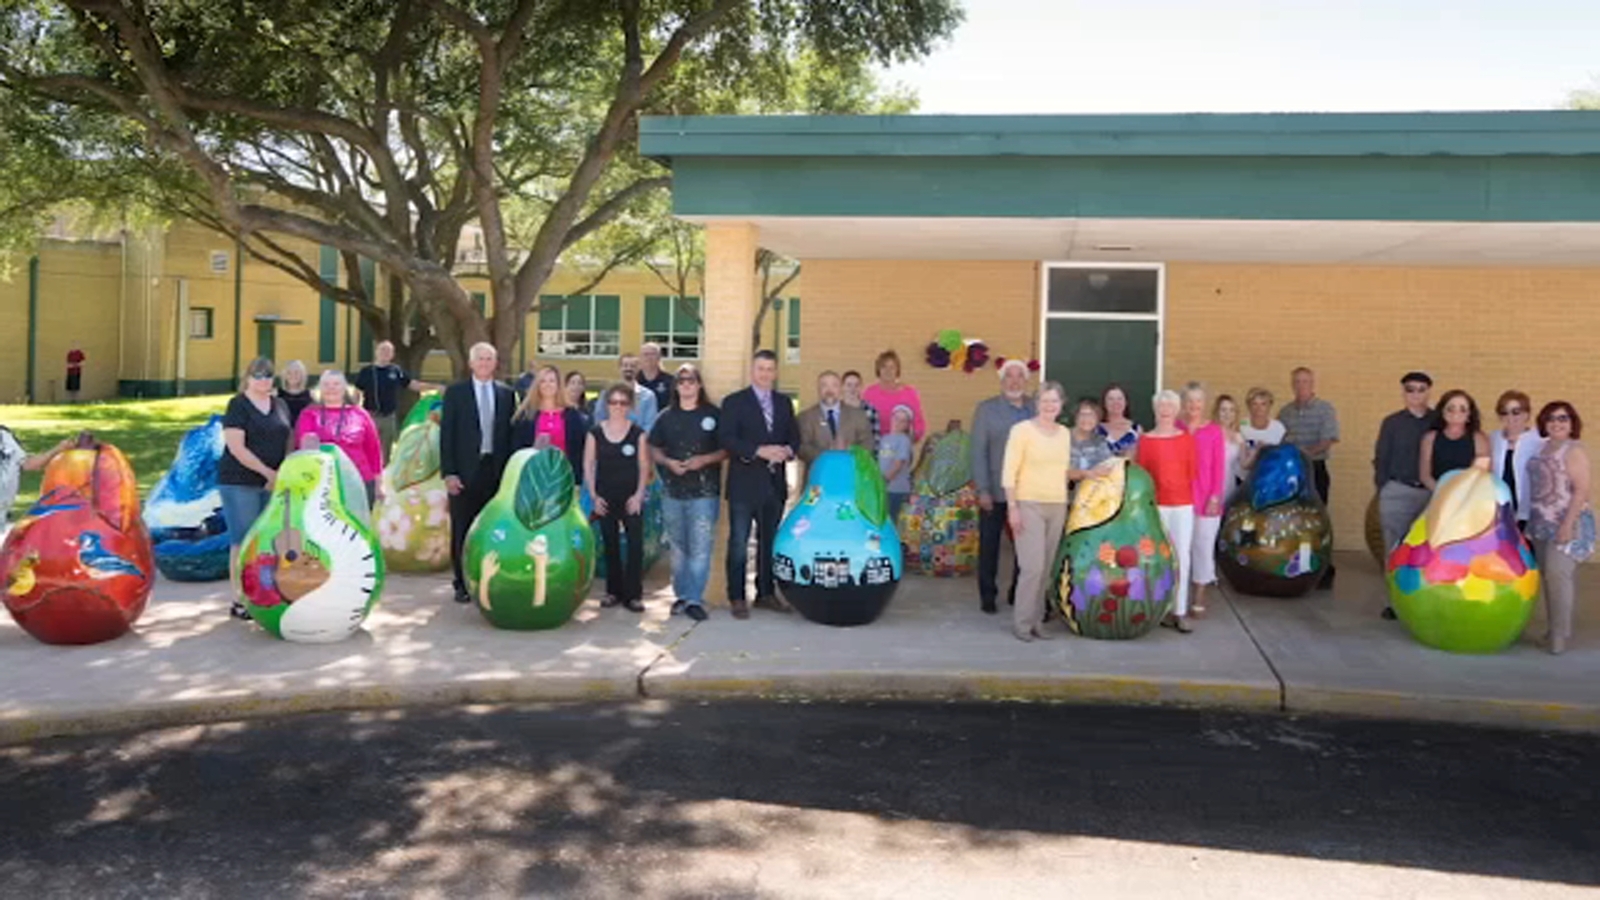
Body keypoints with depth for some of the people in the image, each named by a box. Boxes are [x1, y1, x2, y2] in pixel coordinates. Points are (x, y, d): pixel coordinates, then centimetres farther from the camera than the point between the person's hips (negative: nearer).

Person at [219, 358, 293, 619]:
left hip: (274, 484, 5)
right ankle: (239, 602, 2)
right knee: (244, 541, -4)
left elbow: (288, 442, 14)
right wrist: (268, 472, -17)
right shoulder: (238, 405, -5)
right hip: (240, 483, -5)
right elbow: (236, 447, -13)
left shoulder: (281, 405, 13)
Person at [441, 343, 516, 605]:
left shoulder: (506, 394, 9)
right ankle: (462, 584, 12)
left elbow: (510, 433, 9)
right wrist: (449, 472, -8)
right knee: (462, 530, 3)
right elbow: (446, 434, -1)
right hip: (465, 470, -2)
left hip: (496, 470, 2)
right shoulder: (455, 392, 3)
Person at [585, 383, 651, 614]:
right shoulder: (595, 432, 2)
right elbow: (588, 466, 4)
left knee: (635, 544, -8)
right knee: (610, 545, 9)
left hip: (631, 498, -1)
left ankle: (633, 594, -3)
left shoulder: (637, 433, 0)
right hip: (605, 498, 1)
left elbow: (644, 467, 1)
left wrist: (639, 495, -7)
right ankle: (614, 591, 19)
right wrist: (594, 495, -2)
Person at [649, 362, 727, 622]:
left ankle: (695, 599, -2)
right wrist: (668, 462, -7)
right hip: (673, 492, 3)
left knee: (700, 549, -8)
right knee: (678, 548, 11)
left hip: (705, 492, -3)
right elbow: (654, 449, 12)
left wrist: (704, 459, -15)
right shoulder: (667, 416, 9)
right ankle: (681, 595, 21)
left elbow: (727, 449, 0)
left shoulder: (714, 414, 0)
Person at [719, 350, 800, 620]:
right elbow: (726, 438, -13)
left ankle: (766, 593, 23)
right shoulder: (734, 402, -2)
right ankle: (737, 597, 7)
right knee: (739, 543, -1)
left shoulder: (784, 403, 14)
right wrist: (759, 451, -24)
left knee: (769, 541, 12)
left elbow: (794, 437, 12)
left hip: (775, 483, 5)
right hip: (744, 484, -5)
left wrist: (787, 450, -12)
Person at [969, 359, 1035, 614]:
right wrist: (983, 490, -10)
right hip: (995, 492, -2)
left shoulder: (1036, 410, 7)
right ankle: (987, 595, 18)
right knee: (989, 545, 6)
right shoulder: (986, 409, 1)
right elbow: (978, 451, -3)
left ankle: (1018, 594, 20)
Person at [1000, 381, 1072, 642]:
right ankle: (1021, 622, 1)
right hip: (1029, 505, -5)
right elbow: (1009, 472, -9)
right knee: (1033, 566, -11)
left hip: (1057, 507, 5)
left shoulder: (1065, 434, 11)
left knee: (1045, 569, 6)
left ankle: (1036, 620, 15)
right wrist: (1012, 507, -13)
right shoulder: (1022, 429, -6)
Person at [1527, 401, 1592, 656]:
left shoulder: (1574, 450, -8)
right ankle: (1556, 631, 15)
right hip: (1543, 523, 7)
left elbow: (1581, 490, -14)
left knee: (1558, 574, -12)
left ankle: (1560, 635, -6)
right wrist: (1532, 520, 13)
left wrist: (1568, 524, -20)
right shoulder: (1543, 448, 13)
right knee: (1549, 577, 8)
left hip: (1566, 524, -7)